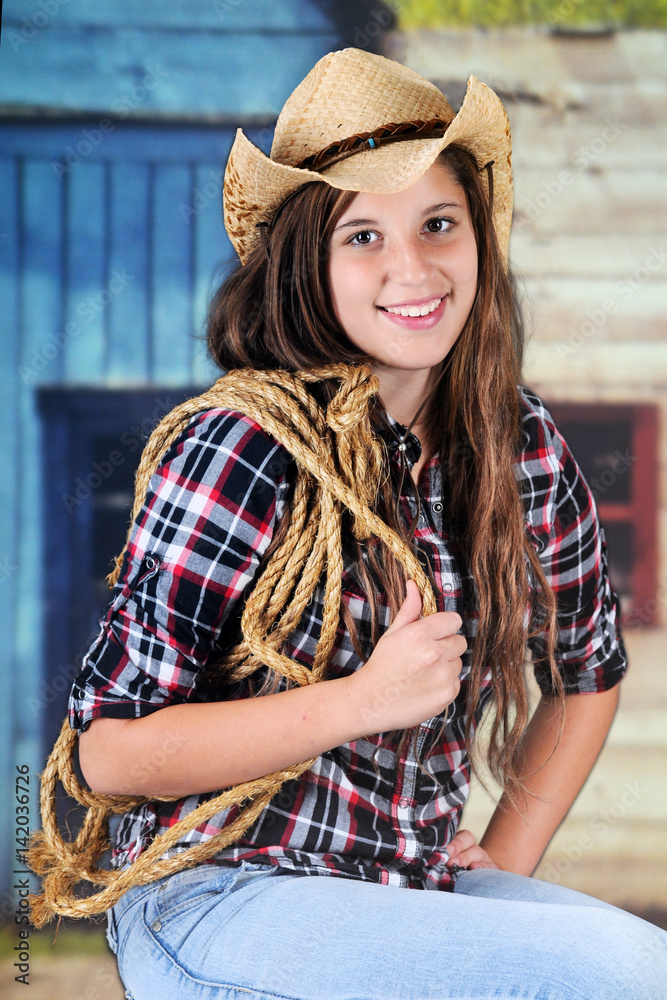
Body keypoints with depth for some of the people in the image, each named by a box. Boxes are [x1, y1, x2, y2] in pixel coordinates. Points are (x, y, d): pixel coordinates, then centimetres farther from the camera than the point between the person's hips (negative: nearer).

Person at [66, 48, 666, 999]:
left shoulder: (523, 448, 5)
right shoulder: (243, 450, -13)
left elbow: (588, 671, 23)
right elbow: (112, 750, -13)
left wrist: (505, 863, 10)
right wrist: (367, 698, -20)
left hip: (413, 899, 6)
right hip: (217, 908, -6)